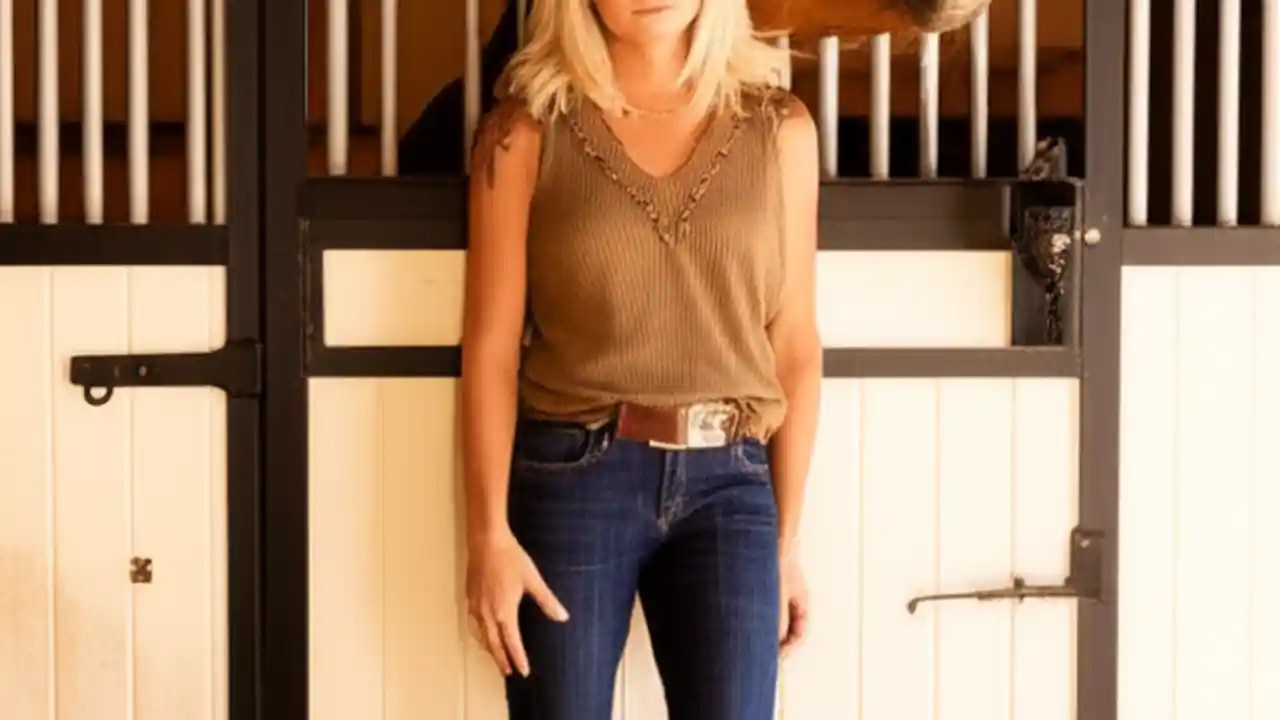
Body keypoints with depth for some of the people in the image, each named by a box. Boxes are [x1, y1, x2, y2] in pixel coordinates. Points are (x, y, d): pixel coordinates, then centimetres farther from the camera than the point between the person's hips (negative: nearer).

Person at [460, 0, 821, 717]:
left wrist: (788, 537, 8)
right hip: (570, 478, -1)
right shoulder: (528, 129, 0)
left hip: (728, 485, 2)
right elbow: (491, 344, -2)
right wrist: (489, 531, -8)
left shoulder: (779, 128, 5)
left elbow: (795, 348, 8)